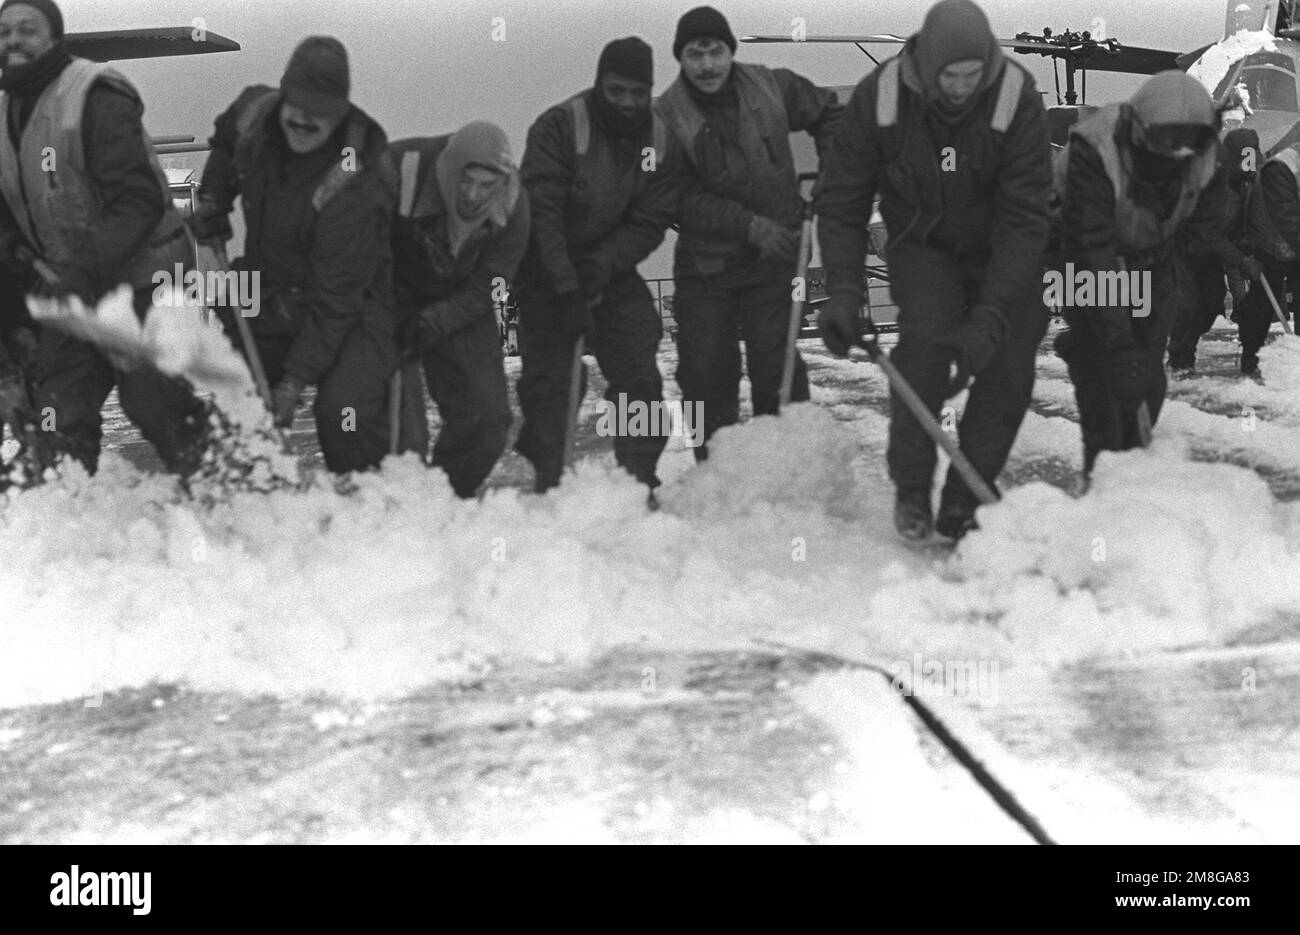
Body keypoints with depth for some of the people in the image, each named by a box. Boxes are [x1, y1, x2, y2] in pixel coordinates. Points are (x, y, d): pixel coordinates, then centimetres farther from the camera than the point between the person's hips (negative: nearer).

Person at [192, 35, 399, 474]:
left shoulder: (356, 189, -31)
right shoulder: (253, 112, -12)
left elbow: (335, 301, -28)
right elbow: (224, 146, 18)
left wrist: (296, 379, -28)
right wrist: (213, 202, 5)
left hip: (349, 309, -7)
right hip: (267, 299, 7)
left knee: (344, 412, -28)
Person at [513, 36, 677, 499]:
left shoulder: (659, 137, -4)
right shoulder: (558, 126, -18)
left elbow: (651, 220, -5)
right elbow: (542, 214, -24)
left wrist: (602, 264, -22)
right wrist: (567, 290, -31)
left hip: (612, 272, 4)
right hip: (547, 274, -4)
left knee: (639, 374, -3)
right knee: (546, 377, -7)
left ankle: (639, 480, 4)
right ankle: (546, 482, 1)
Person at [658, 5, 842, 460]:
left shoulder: (772, 88, -3)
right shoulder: (667, 116, -9)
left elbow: (828, 112, 15)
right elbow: (682, 200, -13)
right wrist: (749, 225, -21)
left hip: (773, 256, 0)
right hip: (704, 264, 0)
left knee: (776, 367, -4)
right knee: (705, 373, 3)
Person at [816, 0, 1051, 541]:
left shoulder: (1017, 100, -27)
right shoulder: (879, 97, -23)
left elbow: (1024, 221, -29)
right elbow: (841, 202, -16)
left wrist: (989, 319, -37)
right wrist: (843, 293, -29)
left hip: (1002, 253, 1)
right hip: (922, 246, -1)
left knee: (1009, 365, -8)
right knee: (926, 337, -25)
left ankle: (964, 504, 9)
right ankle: (911, 487, -10)